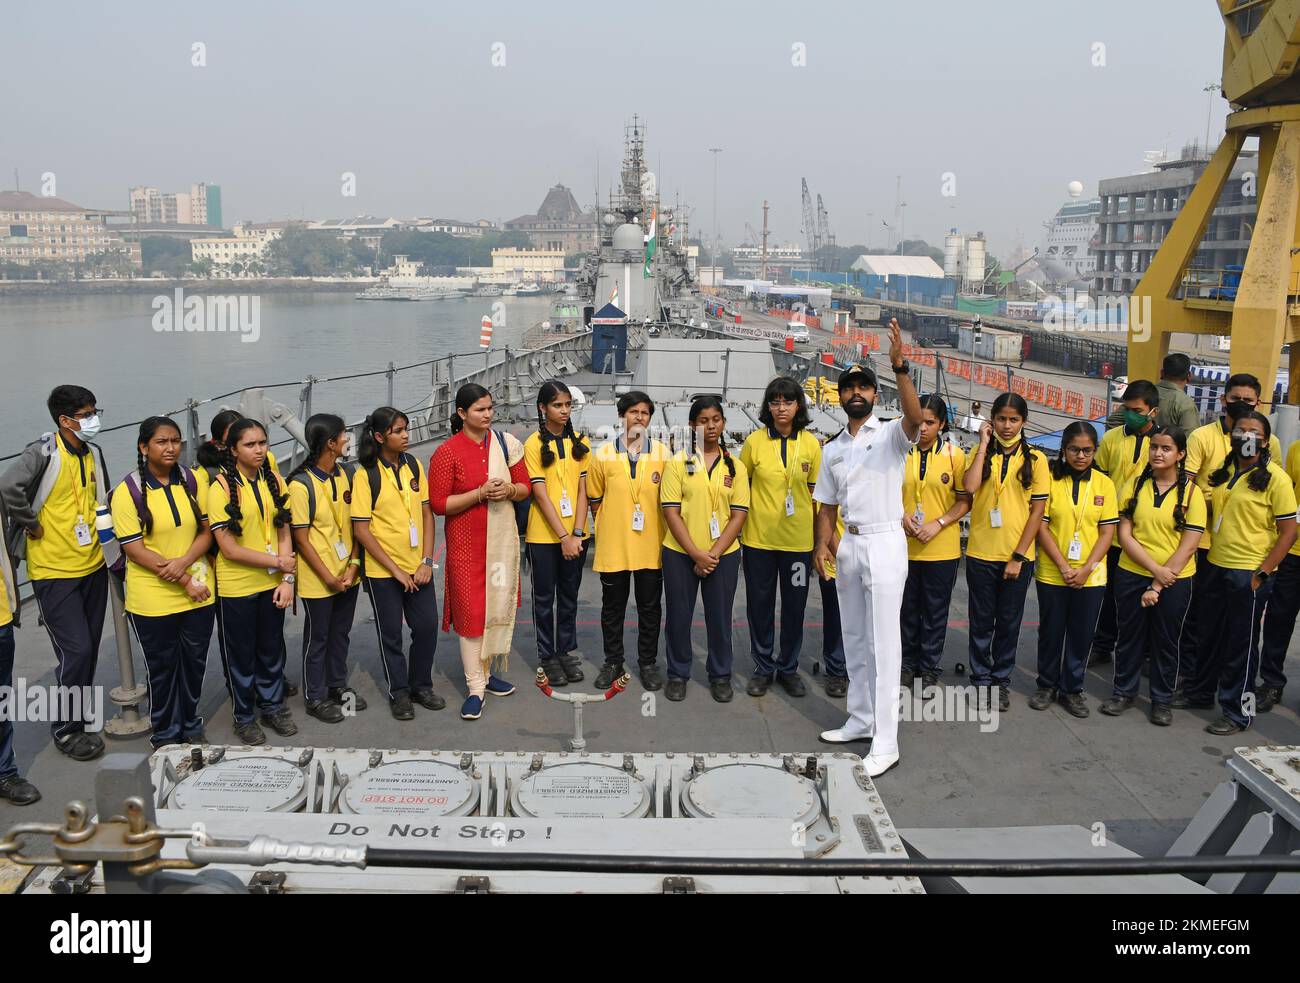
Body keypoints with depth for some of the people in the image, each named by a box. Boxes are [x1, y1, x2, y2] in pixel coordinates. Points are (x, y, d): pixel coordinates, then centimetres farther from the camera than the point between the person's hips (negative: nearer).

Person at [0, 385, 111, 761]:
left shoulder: (94, 454, 7)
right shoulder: (43, 453, -15)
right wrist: (32, 525, -19)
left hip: (93, 566, 7)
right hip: (55, 571, -7)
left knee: (89, 649, 13)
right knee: (75, 652, -6)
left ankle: (78, 719, 29)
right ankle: (66, 730, 11)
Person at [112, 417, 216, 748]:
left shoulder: (191, 481, 2)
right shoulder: (128, 491, -10)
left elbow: (206, 531, 3)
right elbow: (135, 550, -13)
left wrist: (183, 563, -16)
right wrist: (186, 582, -16)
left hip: (199, 593, 4)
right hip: (153, 599, -3)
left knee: (194, 663, 14)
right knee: (162, 668, 10)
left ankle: (191, 727, 34)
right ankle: (165, 735, 29)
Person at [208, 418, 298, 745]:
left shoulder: (274, 482, 1)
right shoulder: (221, 489, -14)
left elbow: (283, 534, 1)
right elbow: (229, 548, -17)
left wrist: (287, 579, -9)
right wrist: (277, 562, -14)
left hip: (272, 584, 4)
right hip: (236, 588, -4)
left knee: (272, 648, 17)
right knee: (241, 654, 10)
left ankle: (272, 706, 35)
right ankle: (244, 716, 27)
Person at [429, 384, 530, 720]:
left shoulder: (505, 443, 5)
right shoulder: (447, 453, -7)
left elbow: (526, 487, 9)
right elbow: (438, 504, -10)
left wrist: (509, 490, -13)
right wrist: (480, 494, -19)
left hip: (503, 540, 4)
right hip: (467, 544, -4)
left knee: (499, 606, 11)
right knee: (470, 611, -3)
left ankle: (485, 671, 27)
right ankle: (475, 688, 4)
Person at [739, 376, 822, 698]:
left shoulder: (810, 443, 0)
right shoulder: (755, 441, -3)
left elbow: (816, 490, 6)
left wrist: (819, 532, 4)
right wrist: (737, 526, 1)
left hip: (798, 539, 1)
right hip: (758, 537, -1)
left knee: (794, 605, 10)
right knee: (759, 604, 8)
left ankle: (788, 668, 26)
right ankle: (763, 668, 24)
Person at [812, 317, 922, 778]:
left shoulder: (891, 434, -5)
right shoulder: (832, 449, 13)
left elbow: (915, 417, -29)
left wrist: (899, 366, -39)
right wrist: (822, 545, 0)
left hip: (884, 542, -7)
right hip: (849, 545, 7)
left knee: (883, 643, -6)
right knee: (853, 639, 14)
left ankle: (885, 742, -3)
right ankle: (861, 720, 27)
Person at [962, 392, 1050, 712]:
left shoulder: (1034, 459, 0)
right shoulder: (979, 453, 1)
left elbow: (1038, 509, -2)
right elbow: (970, 487, -19)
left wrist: (1019, 556, -8)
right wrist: (984, 445, -12)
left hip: (1017, 556, 0)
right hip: (981, 553, 0)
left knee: (1009, 622, 11)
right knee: (981, 622, 9)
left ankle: (1002, 680, 25)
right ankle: (981, 679, 23)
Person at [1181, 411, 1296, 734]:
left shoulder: (1275, 479, -11)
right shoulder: (1223, 471, 8)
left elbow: (1288, 531, -11)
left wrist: (1262, 573, -16)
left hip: (1249, 573, -6)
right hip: (1216, 566, 6)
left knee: (1241, 644, 4)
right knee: (1210, 635, 19)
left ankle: (1238, 712, 17)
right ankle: (1200, 692, 35)